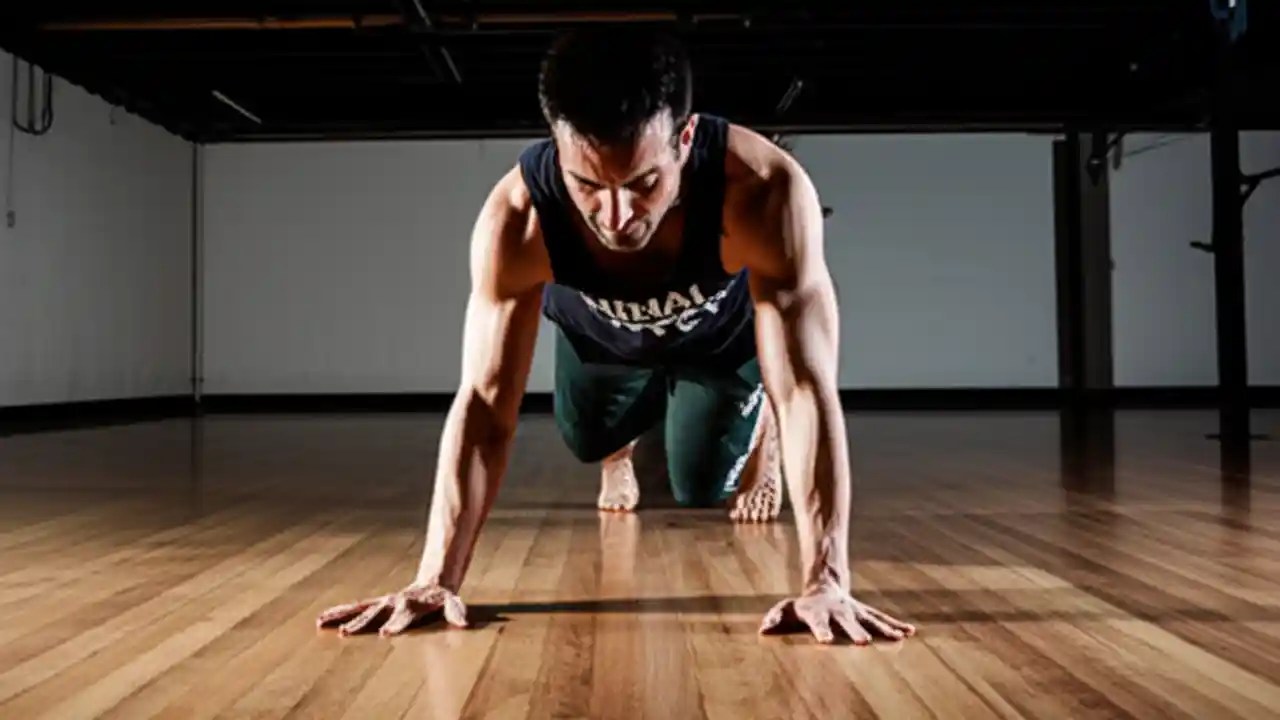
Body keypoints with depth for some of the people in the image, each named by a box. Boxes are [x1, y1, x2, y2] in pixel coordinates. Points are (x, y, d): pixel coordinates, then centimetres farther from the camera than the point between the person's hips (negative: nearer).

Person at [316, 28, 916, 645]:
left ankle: (759, 432, 37)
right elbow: (484, 404, -36)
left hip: (724, 332, -1)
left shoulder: (764, 191, -46)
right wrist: (436, 578, -41)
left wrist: (824, 581, -51)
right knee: (590, 441, 19)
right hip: (599, 332, 2)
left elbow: (806, 389, -46)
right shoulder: (516, 216, -40)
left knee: (703, 488, 2)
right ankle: (619, 454, 57)